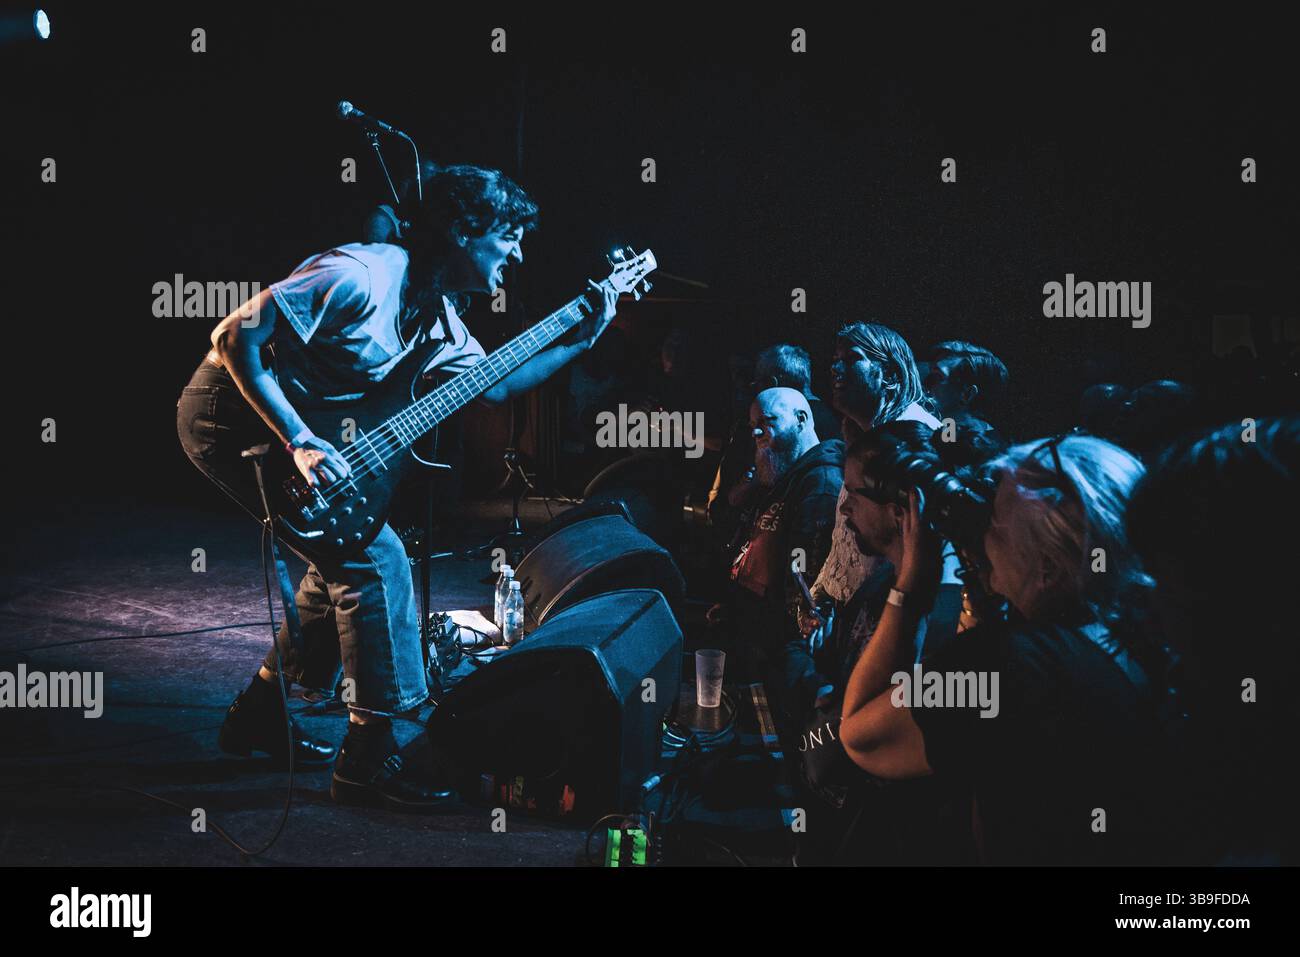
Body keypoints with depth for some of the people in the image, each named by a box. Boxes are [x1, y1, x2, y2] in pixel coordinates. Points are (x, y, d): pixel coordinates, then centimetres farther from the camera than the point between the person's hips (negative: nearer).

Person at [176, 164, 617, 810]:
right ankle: (368, 760, -8)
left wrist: (579, 342, 11)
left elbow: (495, 386, 20)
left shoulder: (437, 317, 6)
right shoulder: (358, 278, -24)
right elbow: (236, 338, -26)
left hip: (280, 423, 10)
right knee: (374, 557, -13)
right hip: (229, 416, -10)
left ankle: (257, 718, 26)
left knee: (344, 560, 15)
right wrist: (300, 441, -29)